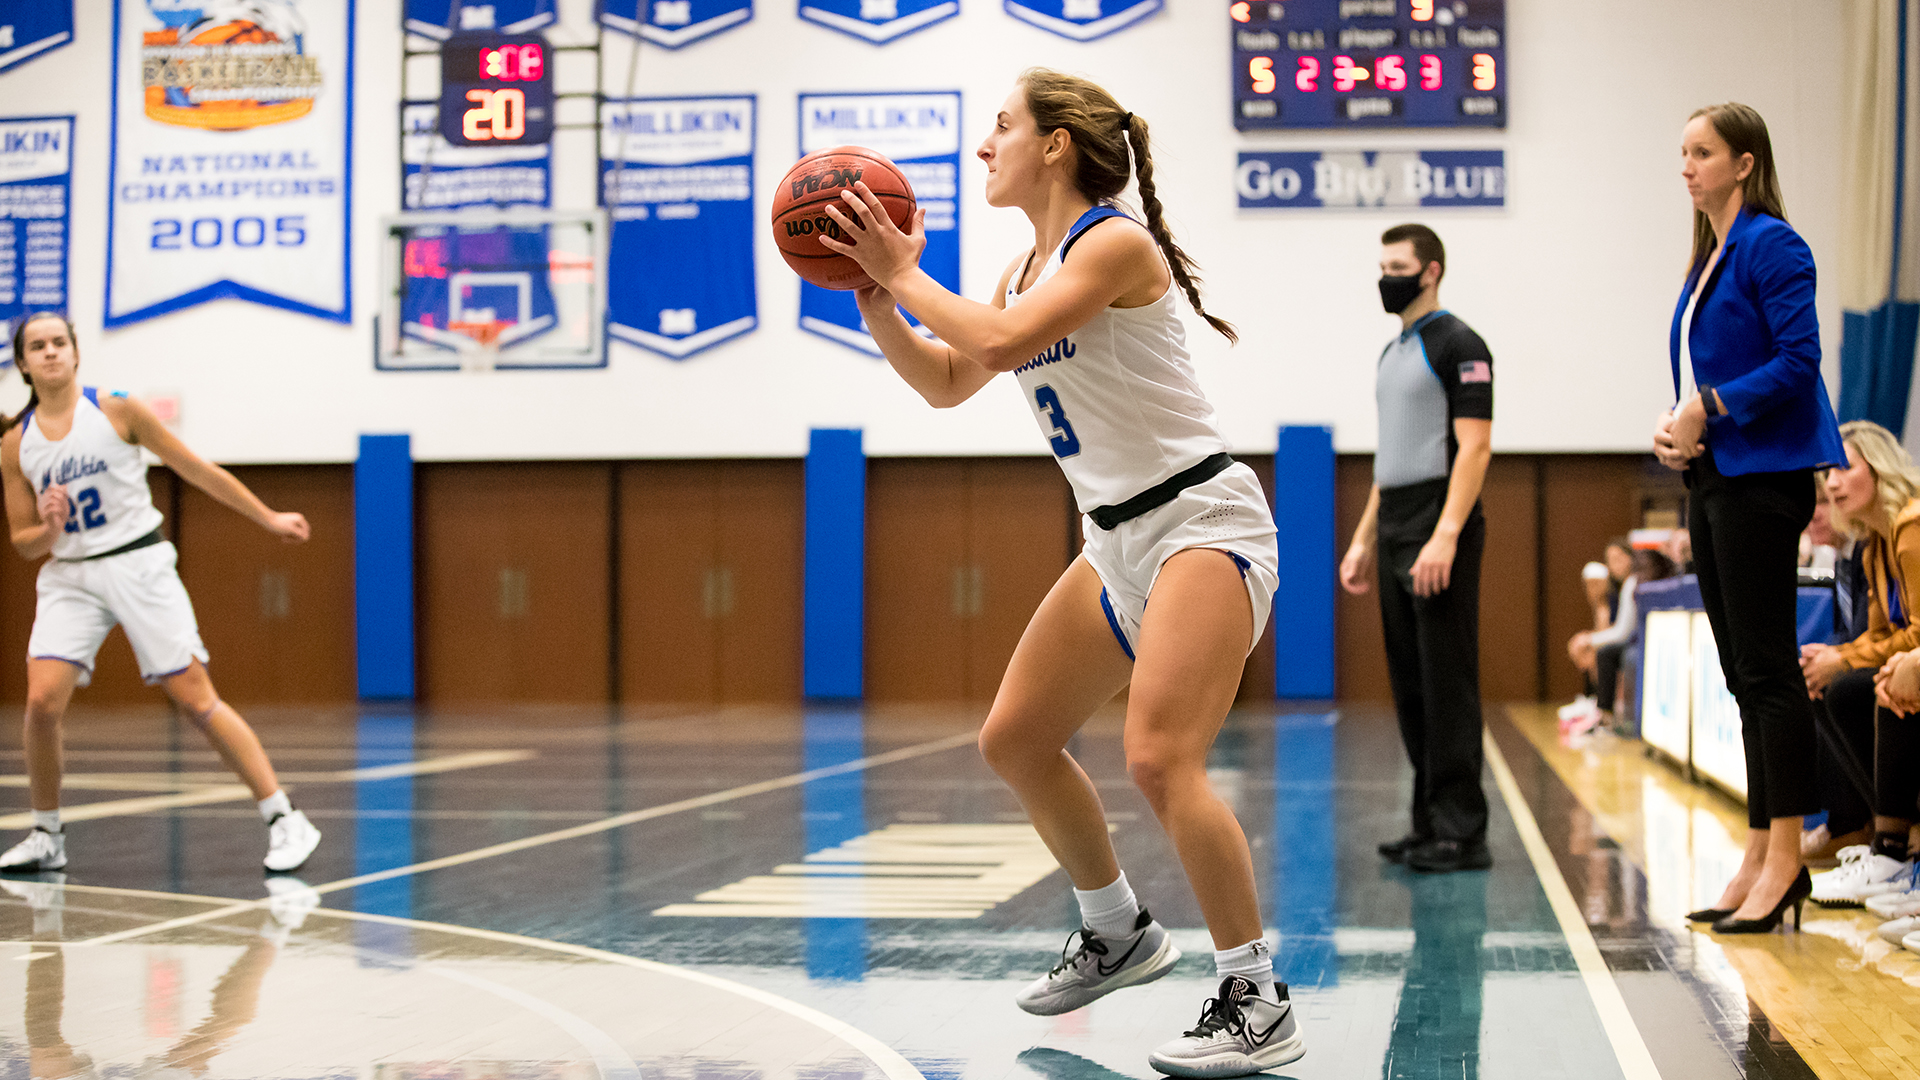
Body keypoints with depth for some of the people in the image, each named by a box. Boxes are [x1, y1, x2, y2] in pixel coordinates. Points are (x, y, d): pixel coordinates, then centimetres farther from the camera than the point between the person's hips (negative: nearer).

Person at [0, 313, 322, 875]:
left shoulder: (116, 412, -5)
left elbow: (196, 469, 2)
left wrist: (269, 518, 4)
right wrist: (48, 529, -15)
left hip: (138, 566, -3)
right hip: (68, 577, 3)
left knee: (196, 699, -6)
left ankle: (284, 819, -1)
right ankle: (46, 836, 7)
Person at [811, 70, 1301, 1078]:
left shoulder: (1115, 241, -15)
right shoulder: (1027, 269, 12)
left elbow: (1001, 341, -26)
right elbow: (946, 381, 17)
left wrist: (905, 274, -13)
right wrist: (873, 292, 5)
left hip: (1203, 521, -10)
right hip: (1119, 541, 10)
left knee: (1159, 757, -23)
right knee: (1014, 740, 13)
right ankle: (1118, 934, 31)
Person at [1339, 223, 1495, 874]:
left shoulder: (1457, 345, -8)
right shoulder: (1393, 353, 20)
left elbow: (1474, 446, -16)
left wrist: (1445, 535, -25)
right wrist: (1363, 540, 18)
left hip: (1440, 532, -9)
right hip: (1395, 536, 9)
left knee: (1447, 682, -8)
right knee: (1410, 683, 10)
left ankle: (1462, 832, -5)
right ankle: (1431, 822, 17)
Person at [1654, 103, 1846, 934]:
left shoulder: (1772, 246, -9)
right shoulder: (1707, 259, 17)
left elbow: (1799, 360, -18)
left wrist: (1707, 408, -17)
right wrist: (1672, 426, 3)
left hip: (1763, 477, -9)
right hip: (1713, 479, 9)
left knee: (1767, 668, -8)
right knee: (1744, 674, 10)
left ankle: (1784, 858, -3)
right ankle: (1760, 856, 15)